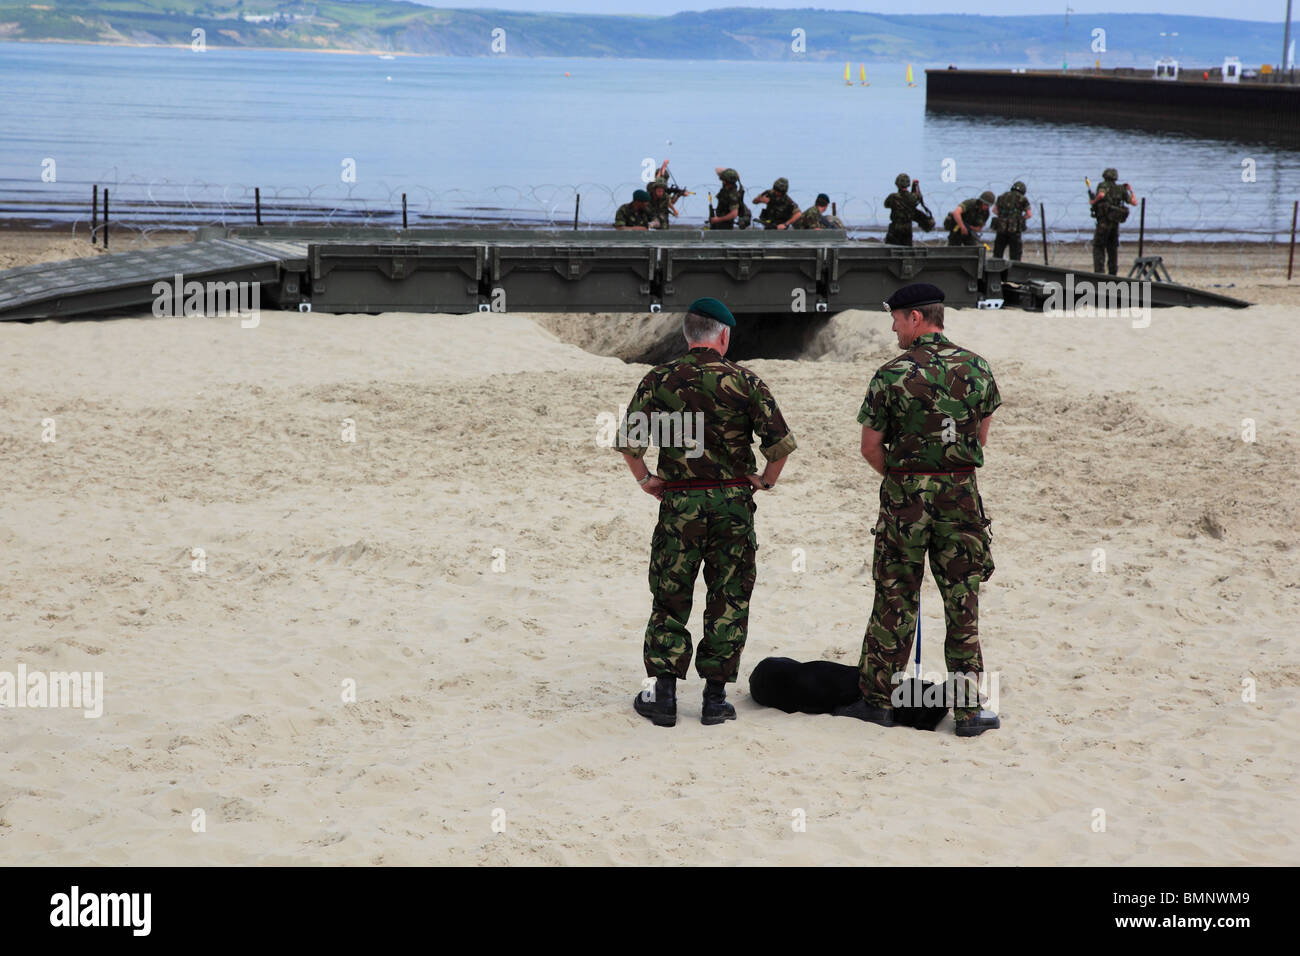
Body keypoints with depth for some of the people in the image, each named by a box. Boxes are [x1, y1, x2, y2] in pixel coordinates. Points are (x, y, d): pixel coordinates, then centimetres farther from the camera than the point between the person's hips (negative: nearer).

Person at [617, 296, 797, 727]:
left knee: (670, 598, 10)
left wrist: (645, 479, 10)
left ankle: (664, 692, 7)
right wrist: (766, 480, 8)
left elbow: (628, 439, -4)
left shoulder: (660, 379, 0)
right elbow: (782, 441, -7)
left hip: (679, 503, 1)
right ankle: (715, 698, 9)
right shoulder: (744, 381, -3)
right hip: (733, 501, -1)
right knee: (728, 602, 7)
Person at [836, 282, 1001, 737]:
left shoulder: (892, 374, -9)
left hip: (905, 495, -2)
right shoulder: (977, 368, 2)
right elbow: (981, 435, 13)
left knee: (894, 598, 8)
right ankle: (968, 709, 6)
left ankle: (876, 699, 15)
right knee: (962, 601, 6)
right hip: (962, 494, 2)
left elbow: (871, 447, -4)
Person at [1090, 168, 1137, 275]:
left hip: (1103, 222, -4)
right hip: (1116, 223, 4)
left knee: (1098, 247, 0)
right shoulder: (1121, 189, 10)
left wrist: (1093, 201, -7)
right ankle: (1113, 274, 12)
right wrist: (1131, 190, 23)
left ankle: (1099, 272, -11)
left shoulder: (1103, 185, -1)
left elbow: (1101, 194, -25)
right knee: (1113, 249, 14)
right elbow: (1134, 202, 7)